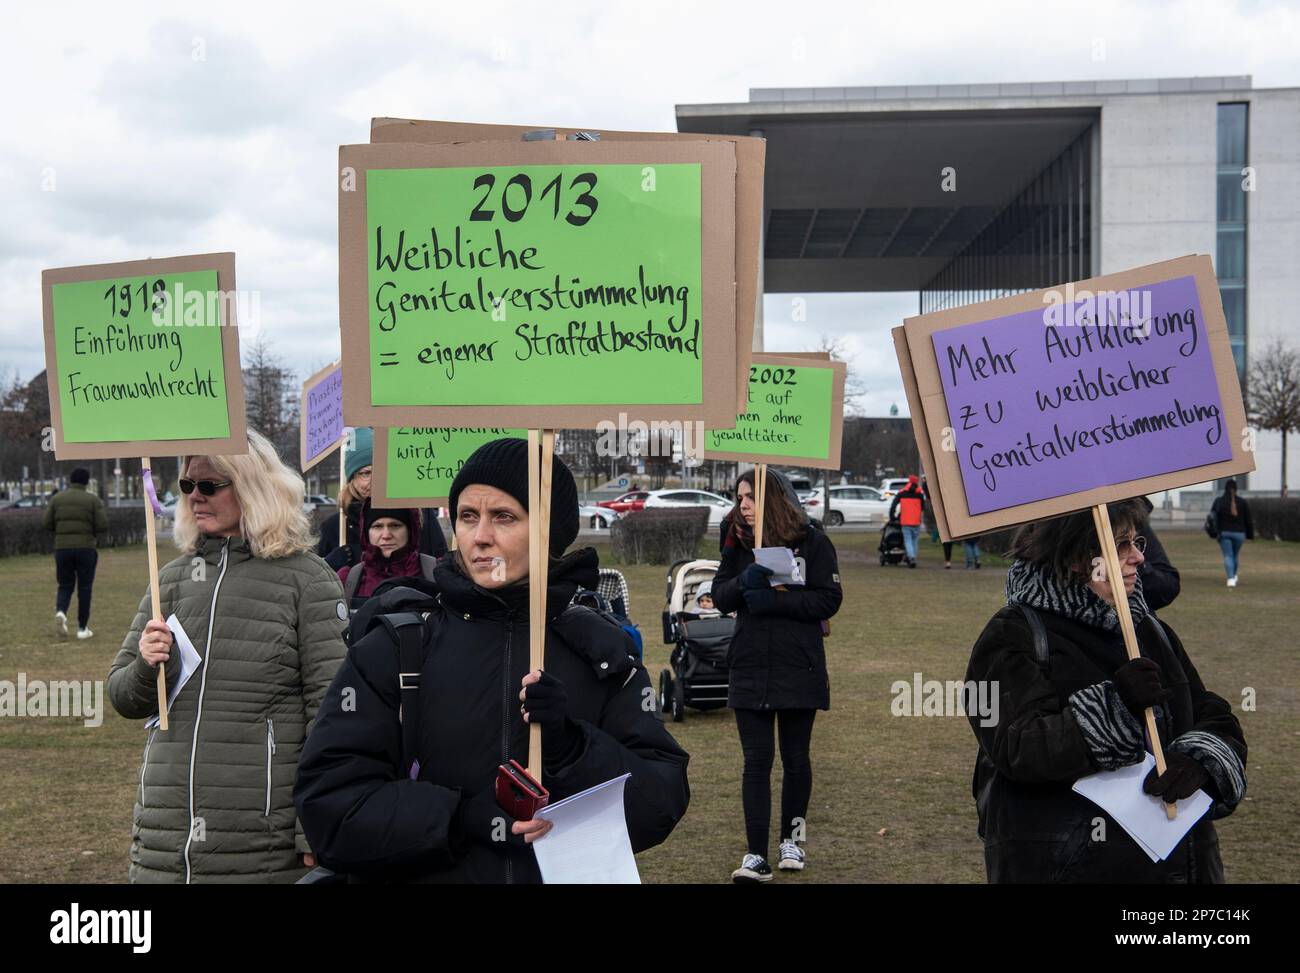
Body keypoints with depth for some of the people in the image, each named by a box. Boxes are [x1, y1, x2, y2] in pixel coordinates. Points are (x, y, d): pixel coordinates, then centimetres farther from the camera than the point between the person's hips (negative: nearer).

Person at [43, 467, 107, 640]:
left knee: (65, 586, 12)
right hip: (85, 548, -2)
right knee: (84, 588, 8)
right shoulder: (93, 500, -2)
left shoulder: (57, 498, 5)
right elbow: (103, 526, -8)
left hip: (62, 548, 2)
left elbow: (47, 523, 2)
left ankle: (60, 612, -16)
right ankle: (82, 628, 8)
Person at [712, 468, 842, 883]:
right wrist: (743, 582, -19)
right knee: (756, 760, -2)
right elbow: (720, 597, 2)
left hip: (799, 669, -2)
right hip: (749, 670, 2)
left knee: (795, 757, 11)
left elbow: (829, 600, -10)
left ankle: (791, 838, 30)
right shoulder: (738, 542, 7)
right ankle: (756, 856, -2)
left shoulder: (812, 542, -5)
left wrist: (774, 599, -18)